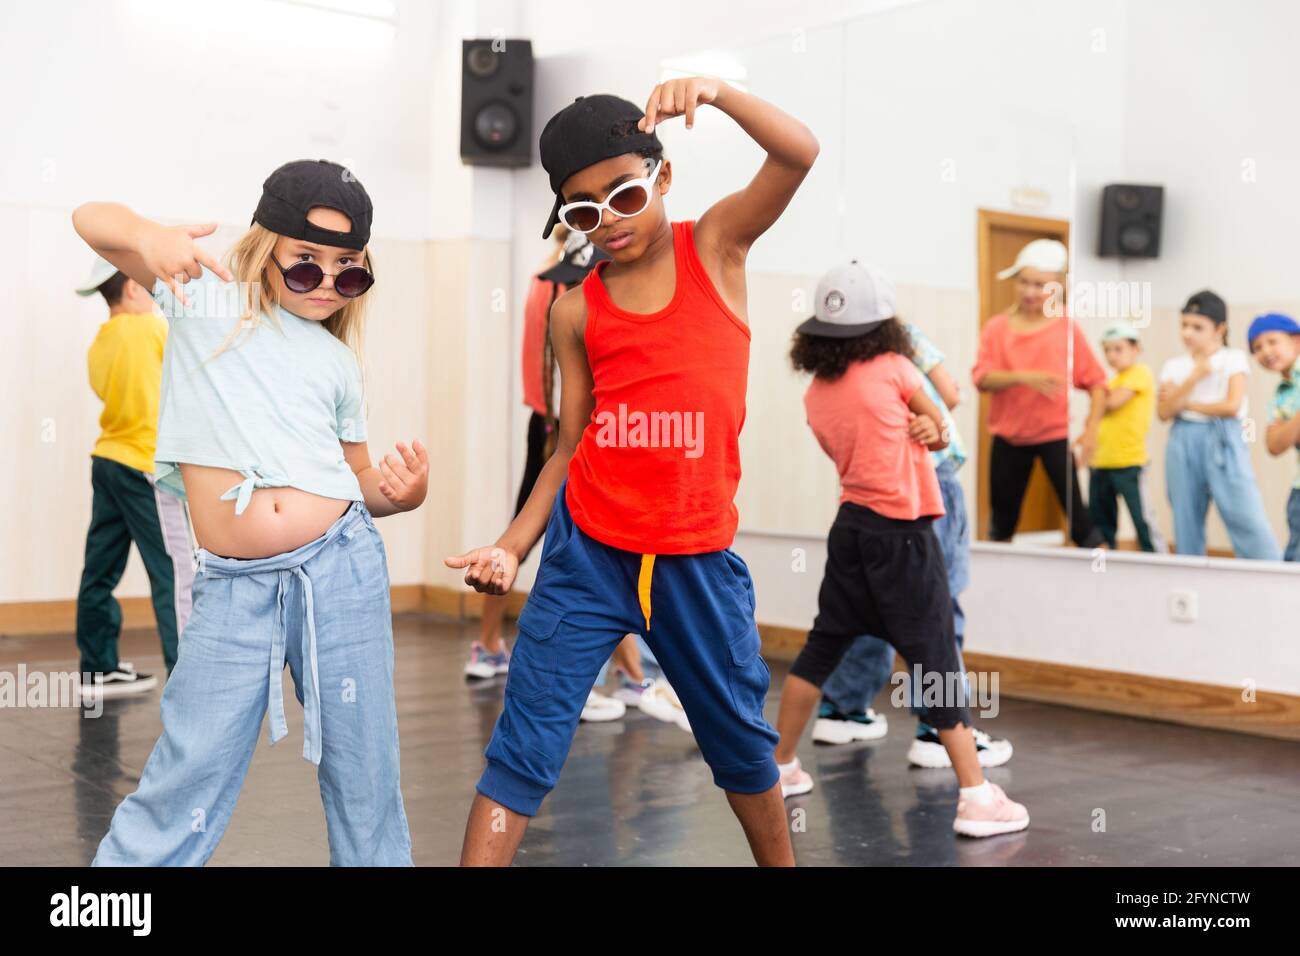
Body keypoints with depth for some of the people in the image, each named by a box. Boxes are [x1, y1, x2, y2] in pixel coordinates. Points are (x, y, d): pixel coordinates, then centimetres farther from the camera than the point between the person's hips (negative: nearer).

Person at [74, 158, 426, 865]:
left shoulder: (338, 362, 15)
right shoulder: (209, 295, 7)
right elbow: (91, 218, 4)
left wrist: (403, 492, -2)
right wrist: (146, 236, -18)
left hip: (342, 568, 3)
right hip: (234, 588, -2)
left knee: (365, 781, 7)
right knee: (184, 789, 0)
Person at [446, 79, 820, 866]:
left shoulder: (716, 245, 1)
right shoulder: (576, 311, 4)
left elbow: (800, 153, -13)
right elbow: (572, 446, 7)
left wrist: (713, 89, -26)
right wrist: (514, 545, -2)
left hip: (697, 557, 0)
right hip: (585, 551, 1)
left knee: (738, 736, 17)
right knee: (526, 746, -2)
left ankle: (783, 861, 40)